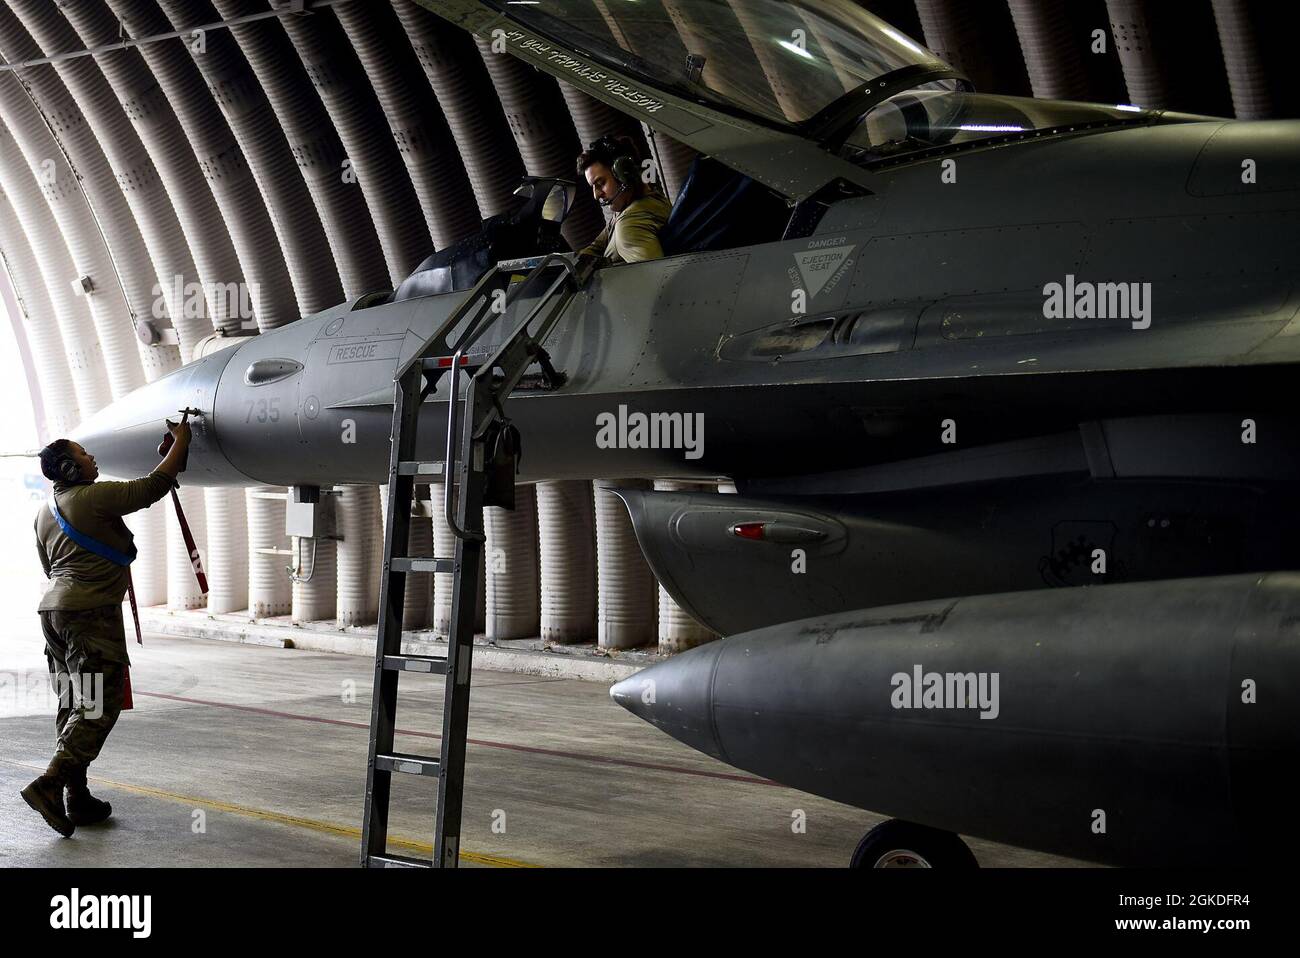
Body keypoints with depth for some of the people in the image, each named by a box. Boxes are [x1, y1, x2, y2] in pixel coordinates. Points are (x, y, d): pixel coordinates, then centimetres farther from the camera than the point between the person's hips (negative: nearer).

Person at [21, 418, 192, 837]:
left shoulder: (45, 512, 16)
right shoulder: (96, 497, -10)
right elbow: (154, 486, -7)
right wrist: (181, 442, 4)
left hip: (53, 608, 9)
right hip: (91, 612, -9)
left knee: (74, 704, 9)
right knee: (99, 704, -9)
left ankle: (78, 800, 8)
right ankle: (50, 784, -21)